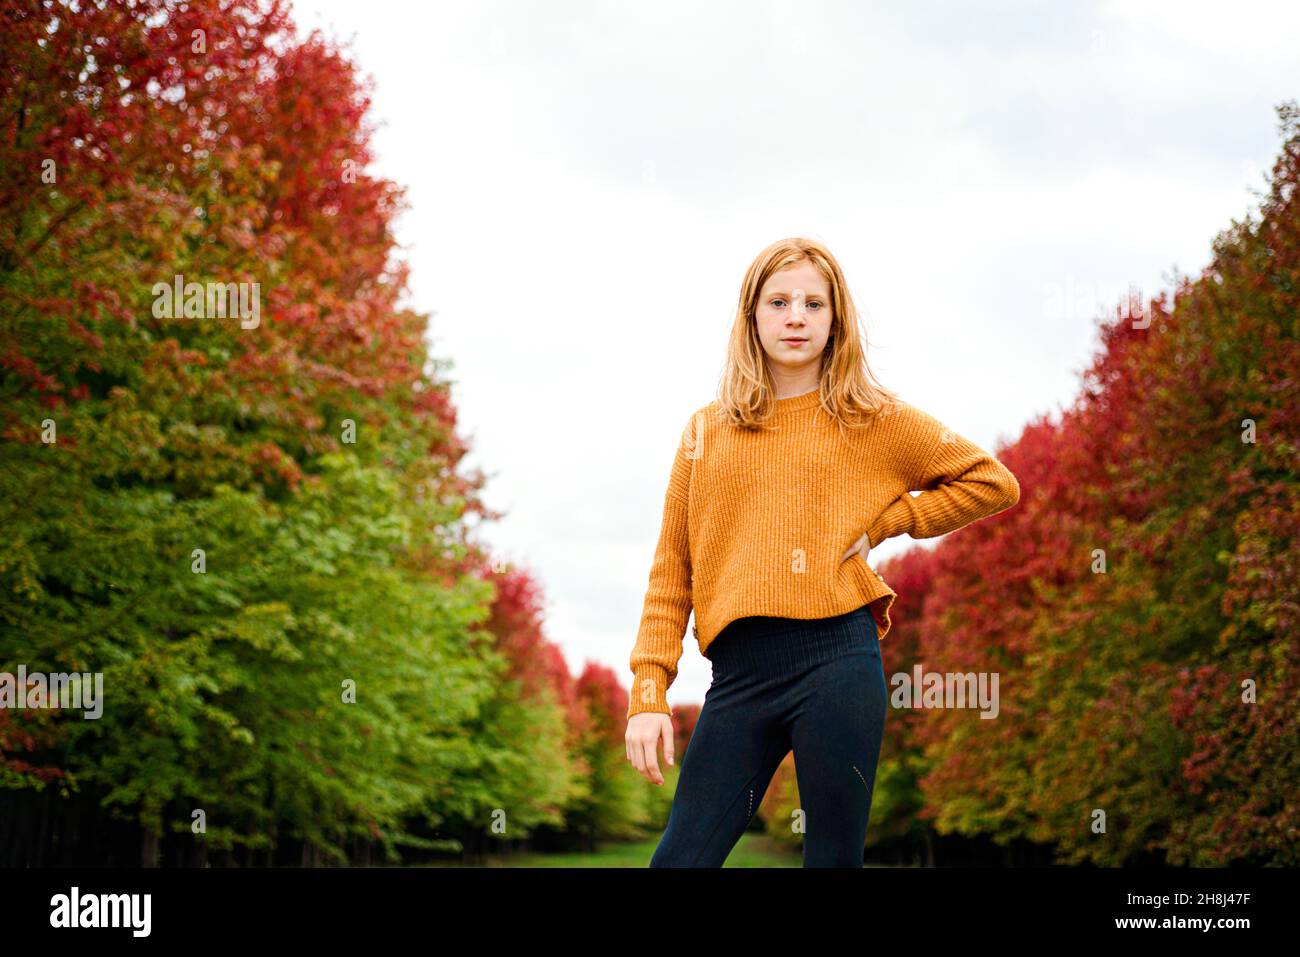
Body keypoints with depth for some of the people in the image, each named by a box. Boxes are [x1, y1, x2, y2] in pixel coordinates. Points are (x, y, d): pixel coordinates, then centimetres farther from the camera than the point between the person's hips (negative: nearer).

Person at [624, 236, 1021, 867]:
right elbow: (671, 572, 10)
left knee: (833, 855, 3)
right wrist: (648, 695, 2)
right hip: (737, 676, 2)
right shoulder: (707, 431, 13)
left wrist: (879, 523, 3)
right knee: (681, 857, -3)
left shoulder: (872, 420, 7)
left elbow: (994, 483, 10)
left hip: (836, 657, -2)